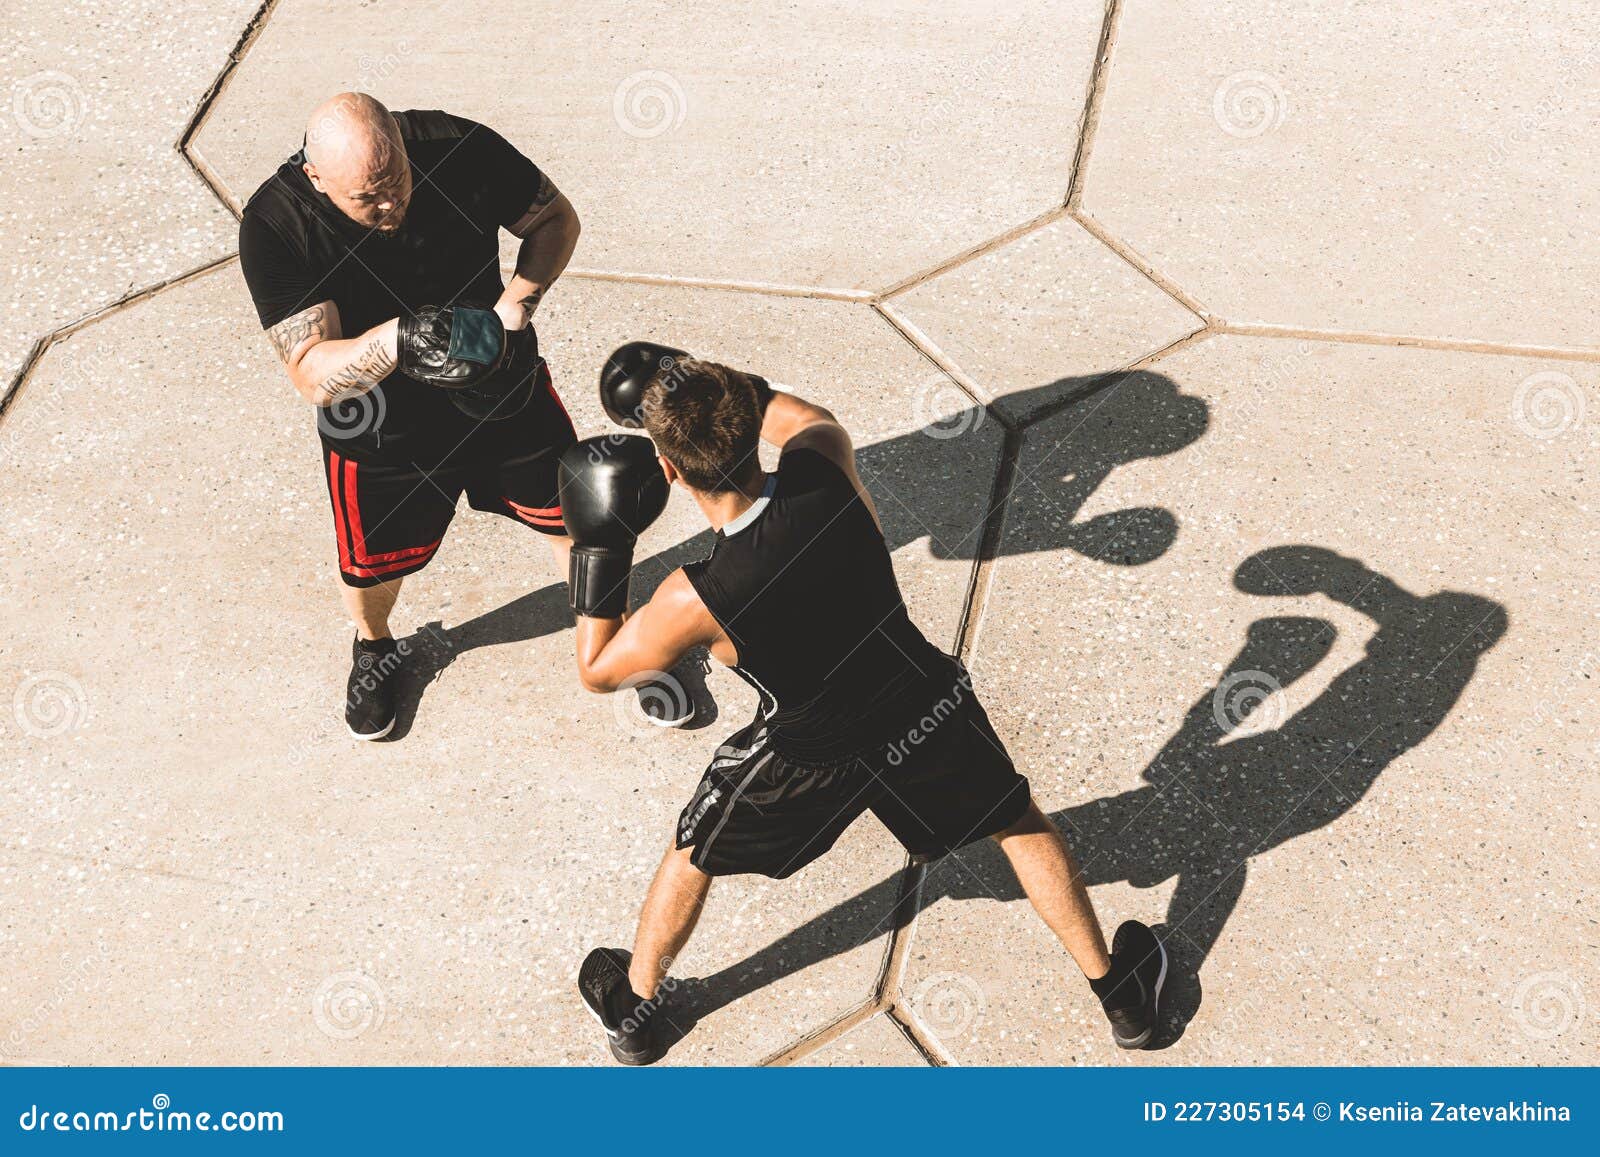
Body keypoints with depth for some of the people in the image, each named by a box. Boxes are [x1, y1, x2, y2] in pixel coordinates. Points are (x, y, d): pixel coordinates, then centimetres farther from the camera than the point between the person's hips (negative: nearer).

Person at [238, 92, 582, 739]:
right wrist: (397, 340, -51)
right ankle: (374, 649, 57)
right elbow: (311, 375, -33)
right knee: (370, 566, 20)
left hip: (505, 395, 1)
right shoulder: (274, 226, -29)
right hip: (380, 430, -1)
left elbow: (556, 218, -8)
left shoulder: (459, 149, -25)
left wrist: (518, 303, -25)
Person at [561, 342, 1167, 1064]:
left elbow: (596, 670, -13)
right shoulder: (826, 468, -28)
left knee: (693, 857, 25)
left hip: (806, 761, -2)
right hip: (924, 709, 3)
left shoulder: (693, 602, -34)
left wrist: (599, 548, -16)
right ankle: (1120, 991, 40)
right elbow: (807, 418, 0)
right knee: (1018, 822, 27)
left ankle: (633, 1009, 46)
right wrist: (702, 384, 2)